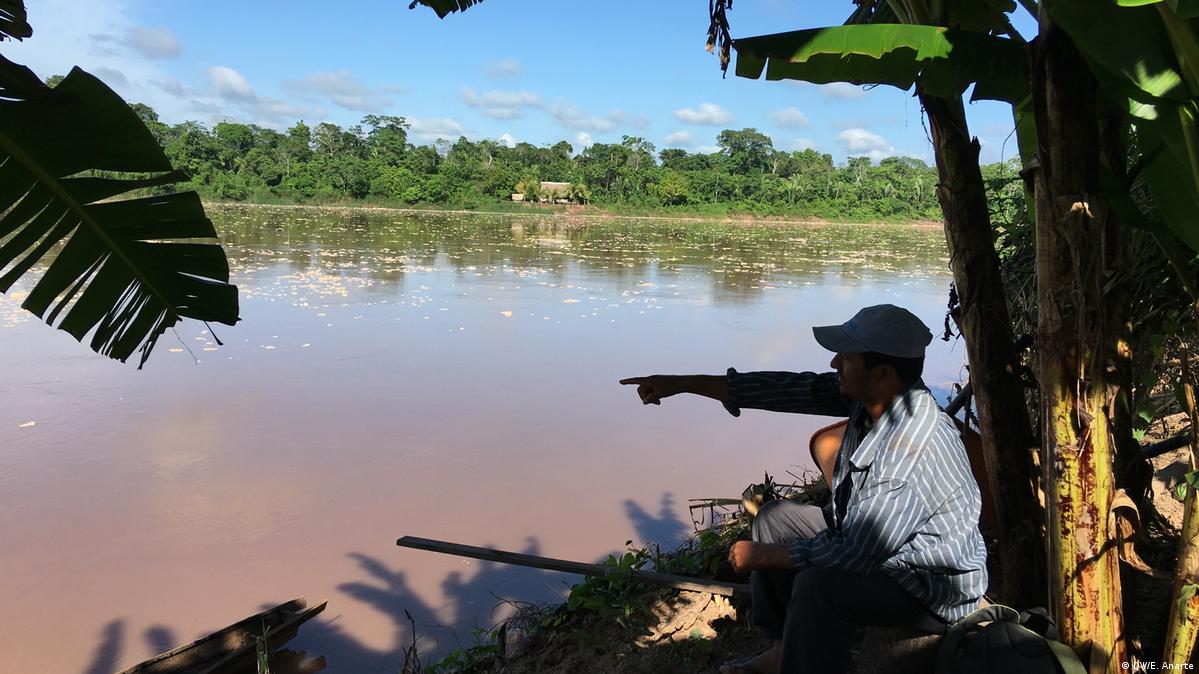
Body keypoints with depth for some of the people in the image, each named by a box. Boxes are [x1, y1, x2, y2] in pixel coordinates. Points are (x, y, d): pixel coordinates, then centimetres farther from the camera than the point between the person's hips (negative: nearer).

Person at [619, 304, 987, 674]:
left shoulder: (909, 456, -36)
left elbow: (852, 554, -32)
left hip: (936, 587, -9)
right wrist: (682, 384, -5)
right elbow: (795, 388, -6)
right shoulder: (873, 393, -12)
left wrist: (761, 555, -17)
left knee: (818, 585, -33)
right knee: (774, 517, 9)